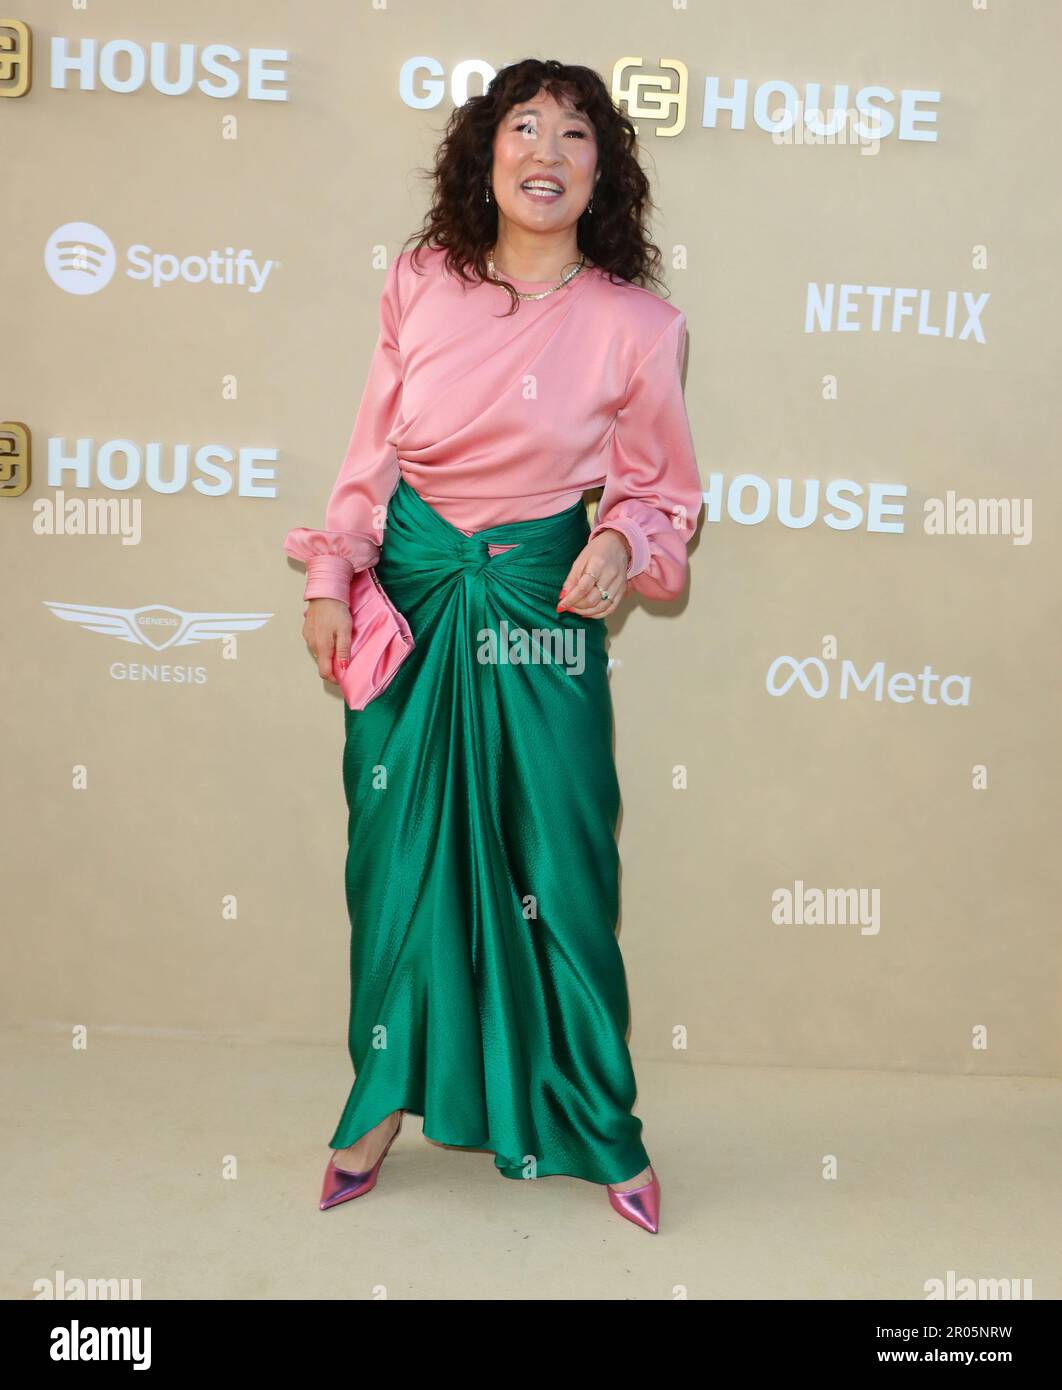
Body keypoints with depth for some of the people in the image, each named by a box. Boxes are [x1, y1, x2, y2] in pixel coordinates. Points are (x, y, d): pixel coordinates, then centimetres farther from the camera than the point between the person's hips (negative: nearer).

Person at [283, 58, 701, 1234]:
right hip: (411, 591, 2)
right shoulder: (420, 282, 1)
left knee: (555, 864, 3)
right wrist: (329, 577, 3)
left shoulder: (633, 326, -5)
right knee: (397, 848, 10)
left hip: (539, 608, -2)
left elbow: (662, 490, 4)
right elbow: (373, 450, 7)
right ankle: (386, 1101, 31)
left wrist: (622, 544, -16)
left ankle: (599, 1130, 23)